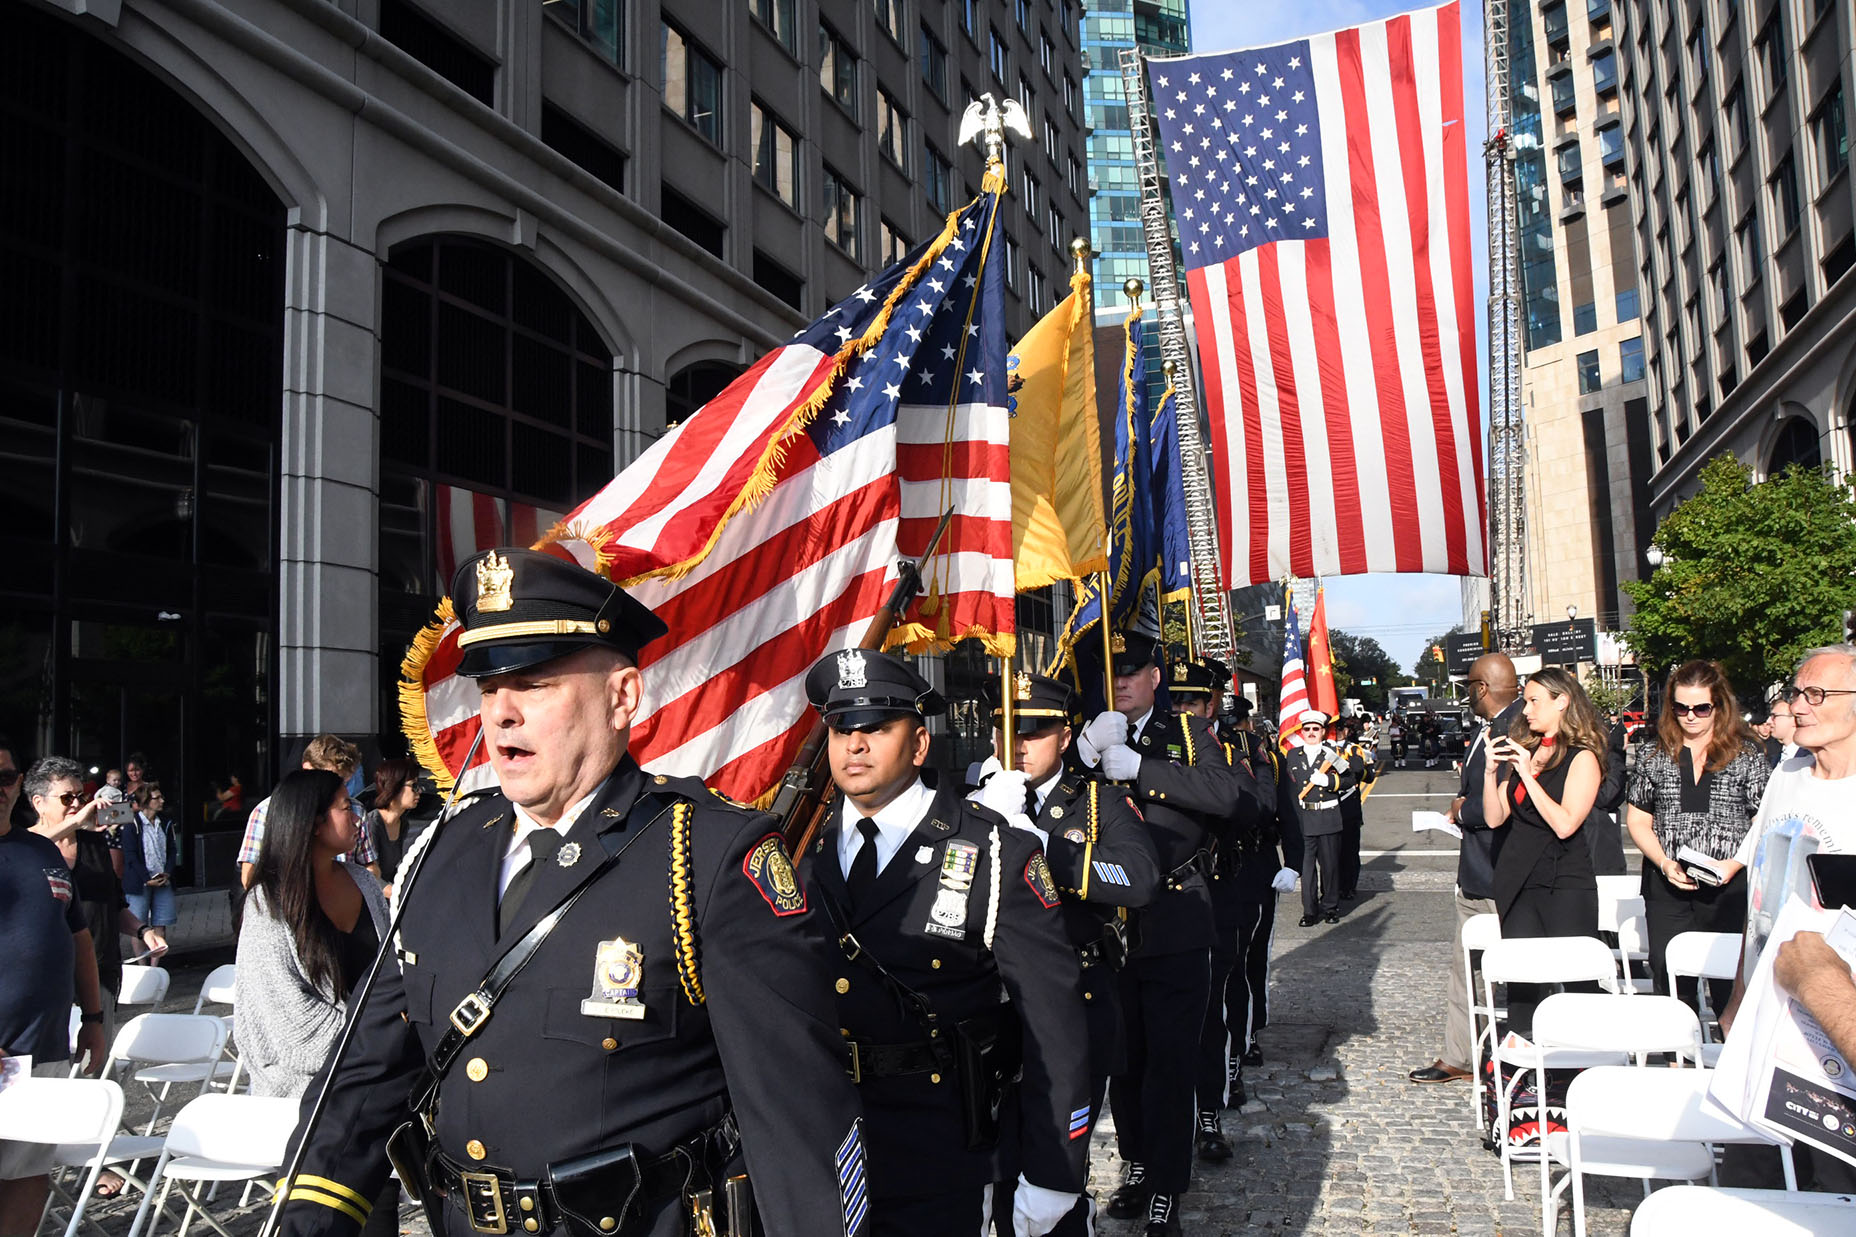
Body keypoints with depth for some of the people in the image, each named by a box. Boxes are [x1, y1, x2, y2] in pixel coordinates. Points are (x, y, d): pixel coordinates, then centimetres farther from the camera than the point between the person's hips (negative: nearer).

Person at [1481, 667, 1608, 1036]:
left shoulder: (1582, 758, -5)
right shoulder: (1522, 750, 13)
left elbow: (1565, 824, -18)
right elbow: (1495, 818, 8)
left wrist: (1528, 774, -16)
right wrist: (1491, 772, -5)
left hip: (1564, 882, -6)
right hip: (1518, 877, 6)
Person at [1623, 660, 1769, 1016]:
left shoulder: (1748, 755, 1)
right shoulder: (1656, 756, 7)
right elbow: (1638, 819, 10)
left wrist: (1735, 863, -15)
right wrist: (1664, 863, -5)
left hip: (1730, 887, -2)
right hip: (1667, 886, 2)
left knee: (1731, 982, -1)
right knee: (1669, 979, 4)